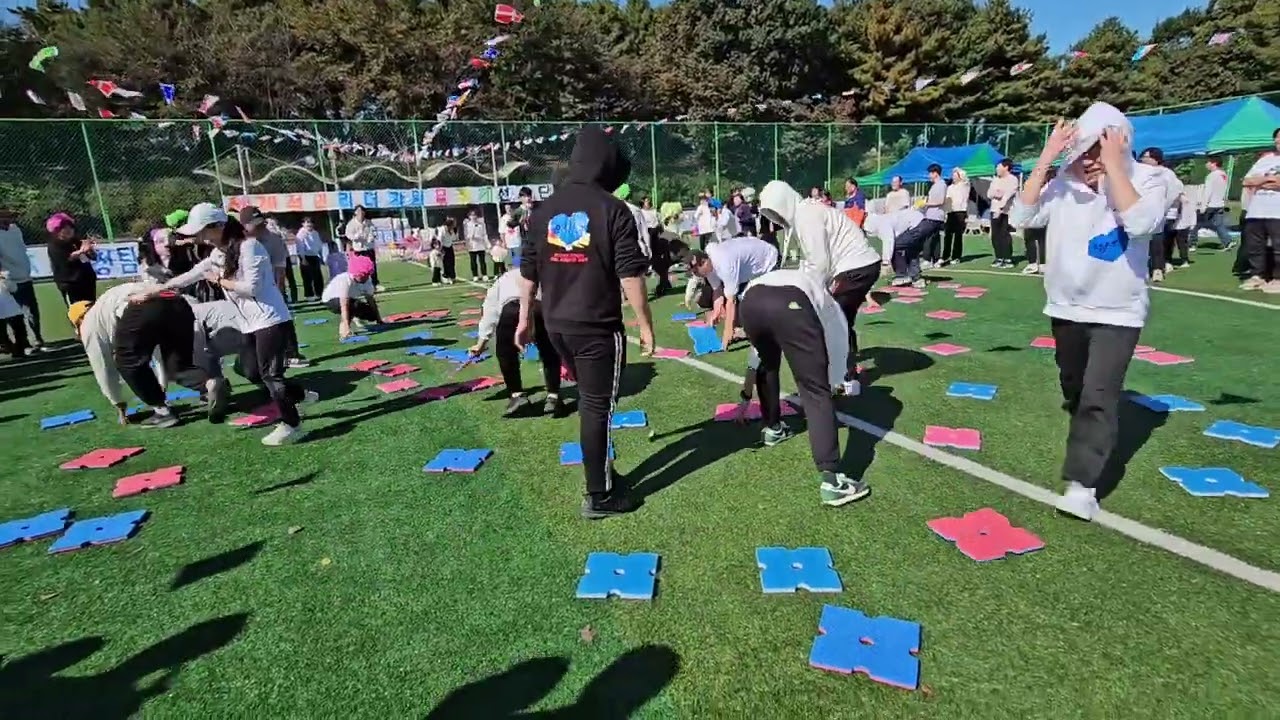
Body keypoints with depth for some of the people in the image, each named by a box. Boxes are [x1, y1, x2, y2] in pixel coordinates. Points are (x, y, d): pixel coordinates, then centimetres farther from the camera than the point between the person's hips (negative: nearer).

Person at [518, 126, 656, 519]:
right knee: (598, 405, 2)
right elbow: (630, 274, -13)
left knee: (588, 399, 21)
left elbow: (529, 272, 11)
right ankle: (599, 496, 11)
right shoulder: (612, 209, -10)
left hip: (557, 324, 6)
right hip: (598, 325, -6)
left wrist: (525, 317, 20)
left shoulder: (544, 210, 7)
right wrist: (645, 324, -5)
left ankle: (602, 472, 33)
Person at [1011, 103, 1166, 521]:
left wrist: (1112, 164, -27)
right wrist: (1045, 159, -17)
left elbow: (1140, 223, -30)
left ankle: (1081, 485, -9)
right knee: (1074, 392, 20)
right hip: (1066, 307, 4)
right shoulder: (1066, 183, -4)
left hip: (1117, 312, -4)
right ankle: (1093, 442, 46)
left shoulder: (1146, 178, -11)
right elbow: (1022, 216, -14)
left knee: (1099, 397, -12)